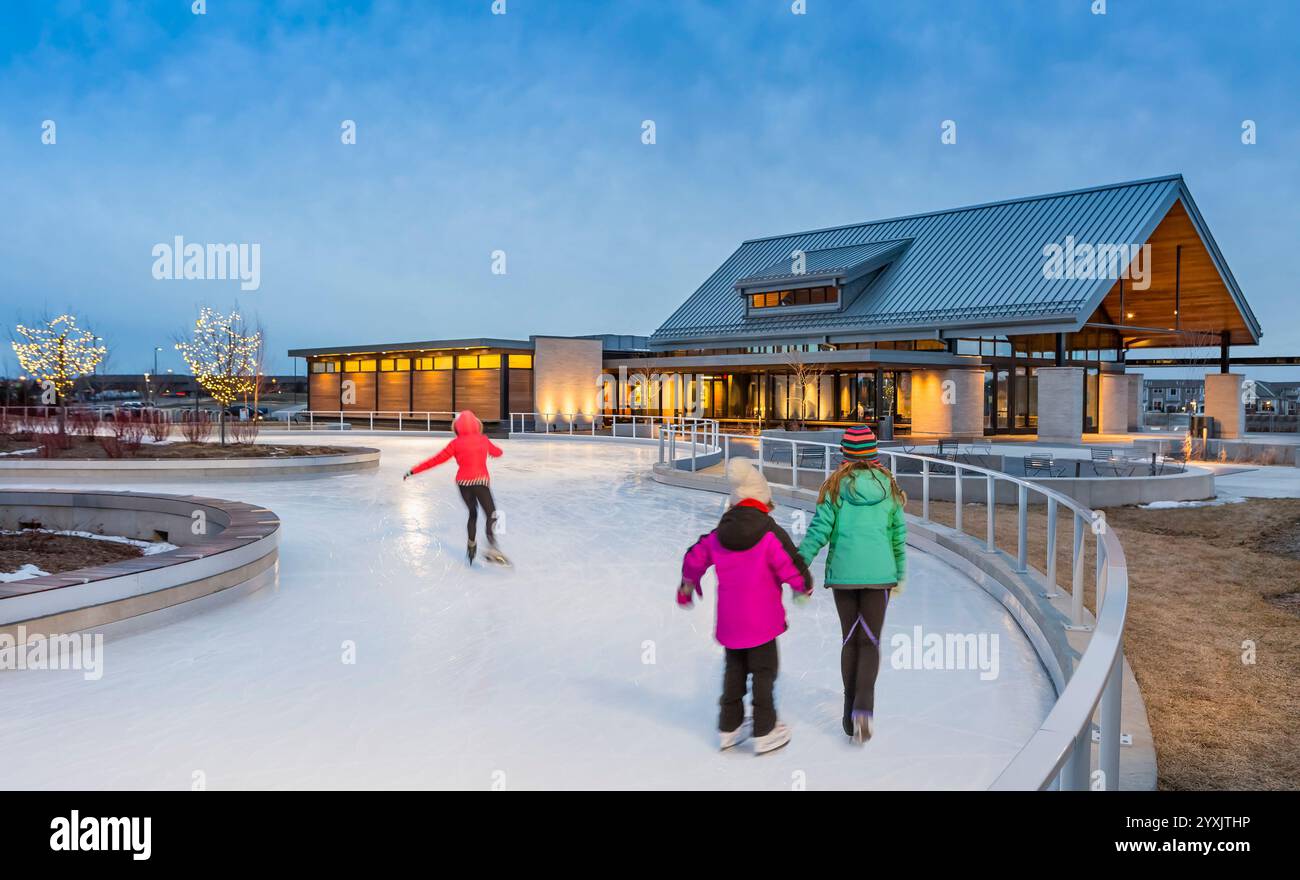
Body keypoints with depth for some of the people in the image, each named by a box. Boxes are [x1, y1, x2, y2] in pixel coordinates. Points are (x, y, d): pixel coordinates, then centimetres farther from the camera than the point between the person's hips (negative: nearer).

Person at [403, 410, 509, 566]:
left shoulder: (456, 443, 0)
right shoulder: (483, 439, 4)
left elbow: (436, 460, -1)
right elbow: (497, 452, 24)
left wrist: (413, 471, 4)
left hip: (463, 482, 2)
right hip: (480, 481, -2)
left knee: (473, 513, 22)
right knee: (491, 514, -6)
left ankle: (471, 545, 23)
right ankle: (492, 547, -27)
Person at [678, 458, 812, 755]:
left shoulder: (717, 536, 0)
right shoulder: (771, 535, -15)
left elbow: (694, 559, 10)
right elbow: (792, 569, -14)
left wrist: (686, 587, 29)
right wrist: (805, 586, 8)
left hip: (729, 620, 5)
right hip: (762, 619, -5)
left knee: (734, 671, 18)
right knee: (764, 672, 8)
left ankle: (728, 729, 27)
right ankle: (765, 733, 15)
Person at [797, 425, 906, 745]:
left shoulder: (837, 485, -3)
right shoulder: (888, 485, 3)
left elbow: (818, 531, -7)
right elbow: (899, 535, 8)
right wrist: (900, 574, 19)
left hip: (843, 573, 0)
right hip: (879, 573, 0)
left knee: (850, 640, 13)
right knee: (870, 641, 6)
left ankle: (851, 715, 19)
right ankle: (864, 706, -16)